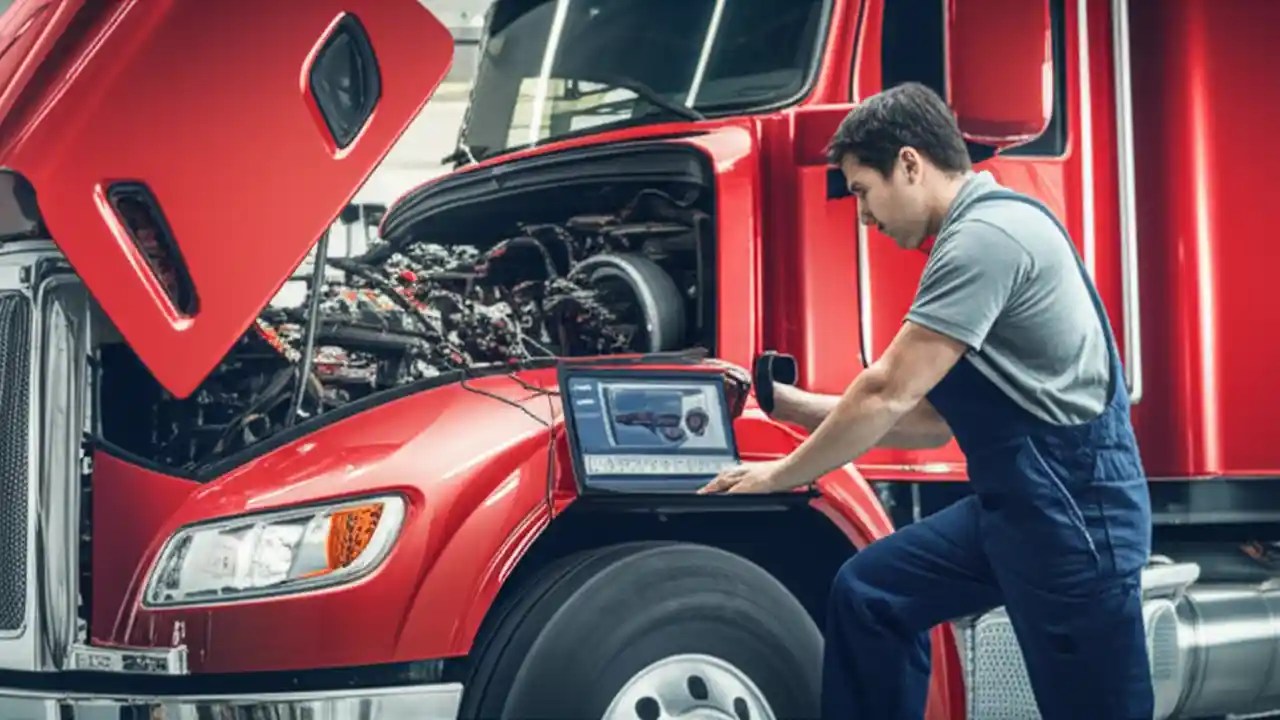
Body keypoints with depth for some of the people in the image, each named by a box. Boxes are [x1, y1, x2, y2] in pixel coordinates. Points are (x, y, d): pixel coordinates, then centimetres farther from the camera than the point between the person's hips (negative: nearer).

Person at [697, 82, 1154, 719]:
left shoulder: (987, 235, -17)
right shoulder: (976, 234, 15)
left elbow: (890, 393, -18)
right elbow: (934, 420, 18)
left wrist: (779, 476, -6)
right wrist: (804, 410, 15)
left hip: (1071, 504, -10)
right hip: (1015, 499, 10)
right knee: (870, 592, 11)